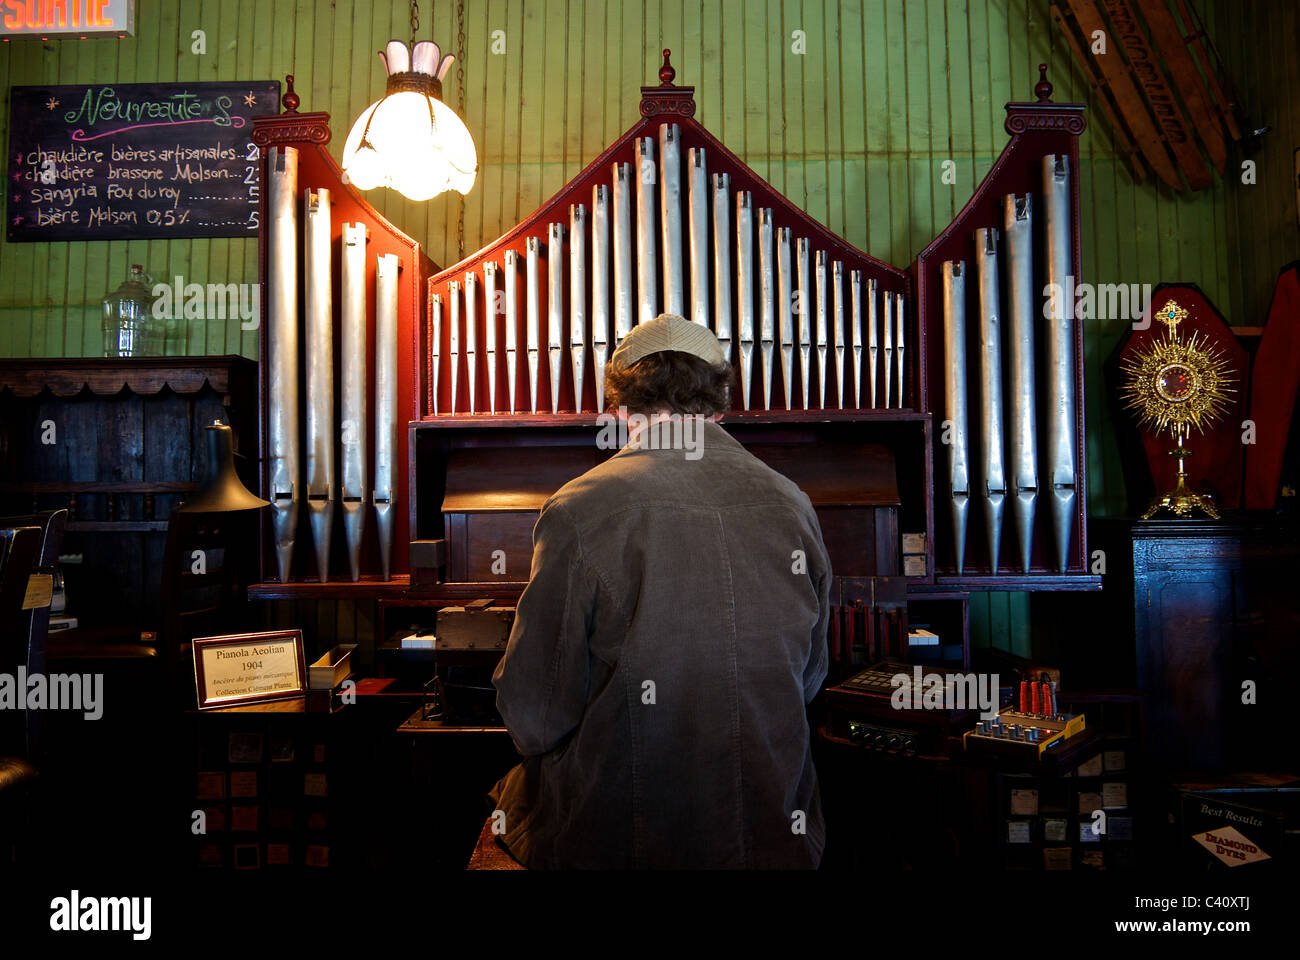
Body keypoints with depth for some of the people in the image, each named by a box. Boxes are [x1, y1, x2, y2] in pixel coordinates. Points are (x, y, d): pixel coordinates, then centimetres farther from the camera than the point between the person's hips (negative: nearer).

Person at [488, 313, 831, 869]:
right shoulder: (792, 504, -3)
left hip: (617, 838, -3)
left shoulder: (580, 508, -17)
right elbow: (809, 679, 9)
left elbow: (534, 718, -14)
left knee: (510, 793, 24)